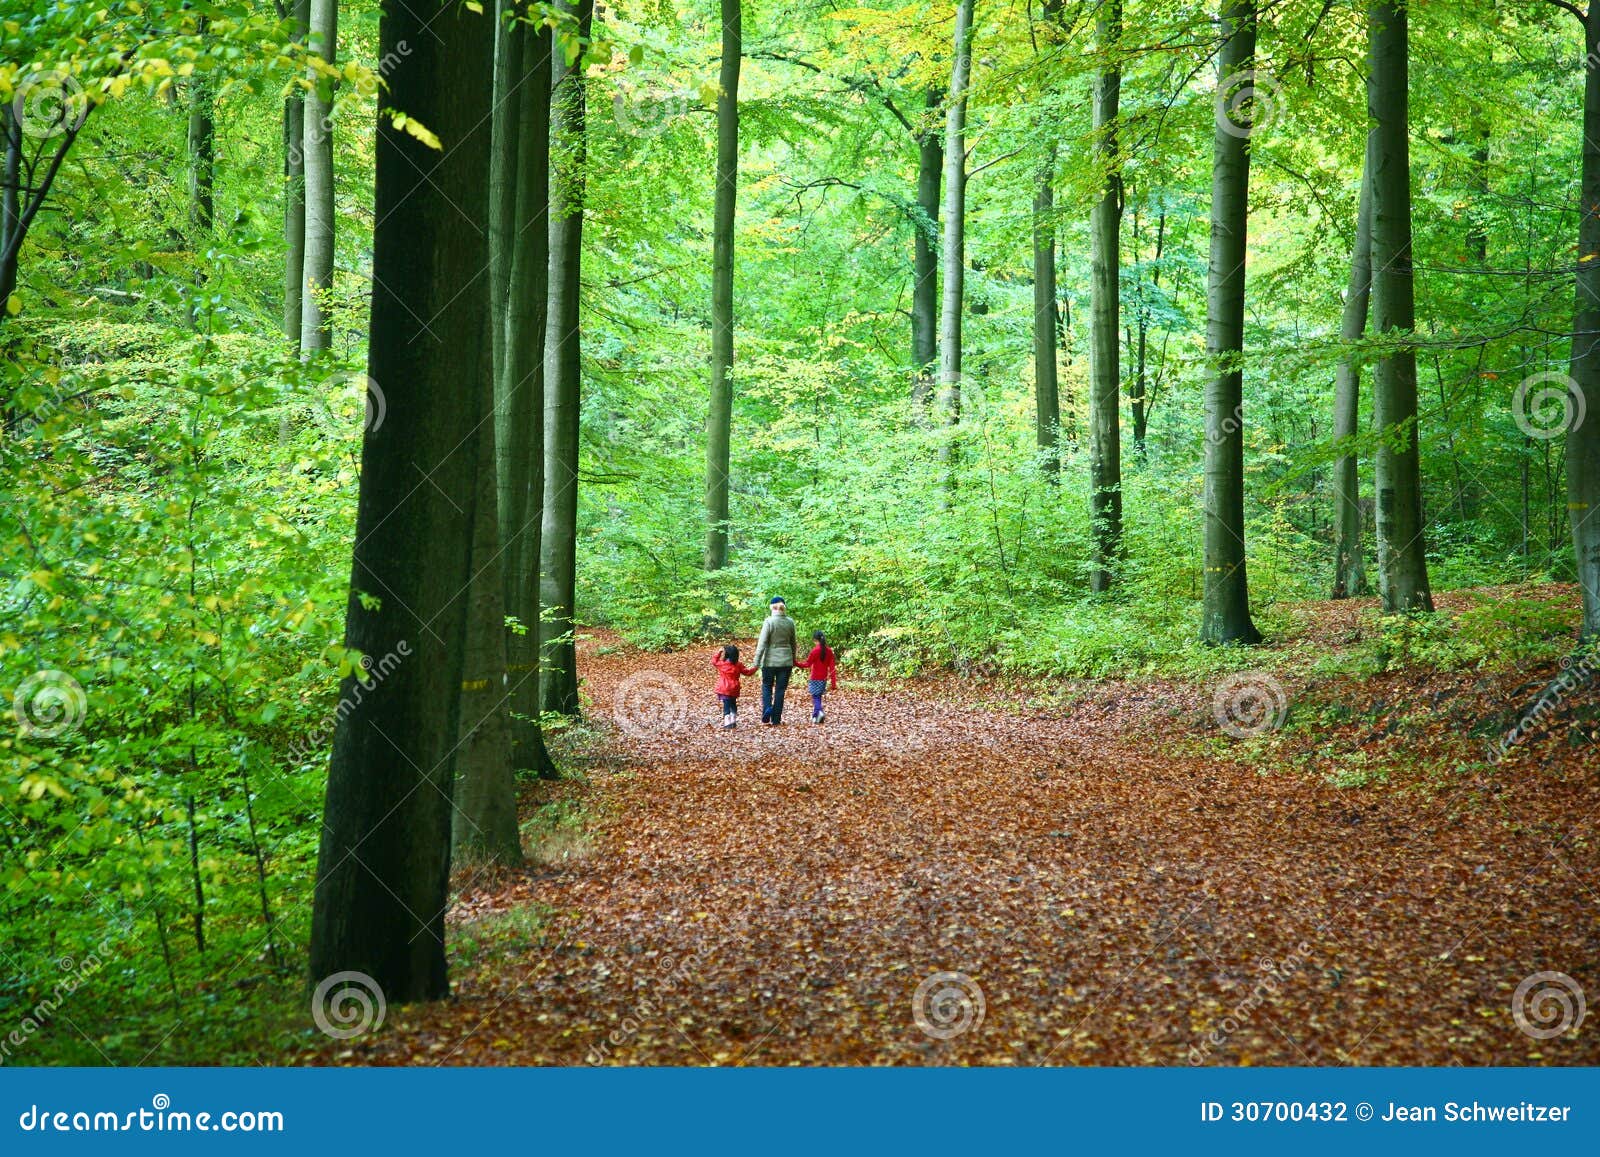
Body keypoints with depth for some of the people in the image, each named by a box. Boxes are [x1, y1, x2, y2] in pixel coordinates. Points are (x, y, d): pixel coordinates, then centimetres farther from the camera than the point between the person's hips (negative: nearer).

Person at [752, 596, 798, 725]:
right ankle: (776, 719, 9)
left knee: (767, 687, 14)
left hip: (770, 660, -3)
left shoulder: (769, 622, -12)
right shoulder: (790, 622, 1)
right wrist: (793, 659, 23)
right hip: (786, 661, 3)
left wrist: (756, 662, -11)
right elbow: (793, 643, 10)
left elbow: (762, 643, -14)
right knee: (780, 689, 8)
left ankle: (767, 708, -10)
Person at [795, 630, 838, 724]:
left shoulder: (815, 650, -13)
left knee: (816, 697, -2)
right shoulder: (829, 651, 2)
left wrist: (796, 664, 2)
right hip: (824, 678, 5)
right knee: (818, 696, 16)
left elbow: (807, 664, -9)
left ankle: (819, 712, -26)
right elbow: (832, 667, 3)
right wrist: (833, 682, 6)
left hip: (815, 678, -5)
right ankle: (815, 715, 20)